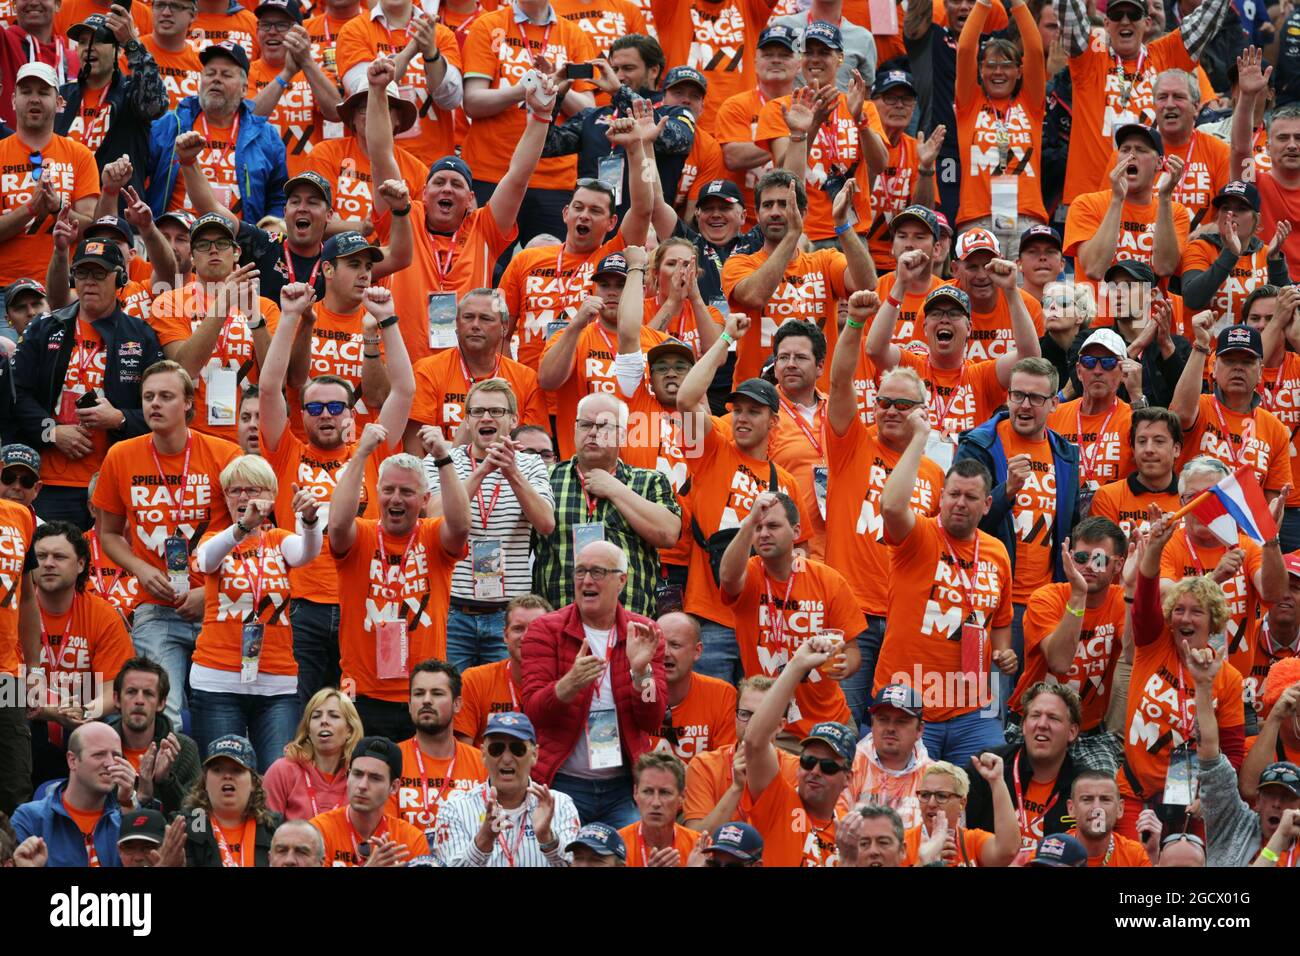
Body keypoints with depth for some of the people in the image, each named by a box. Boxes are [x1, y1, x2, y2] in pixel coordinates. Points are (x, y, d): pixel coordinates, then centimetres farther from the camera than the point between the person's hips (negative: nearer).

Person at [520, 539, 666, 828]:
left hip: (625, 786, 2)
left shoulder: (643, 633, 6)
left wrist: (640, 671, -18)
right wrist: (570, 683, -30)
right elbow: (533, 712, -10)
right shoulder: (546, 630, 1)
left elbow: (653, 721, -1)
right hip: (563, 783, -2)